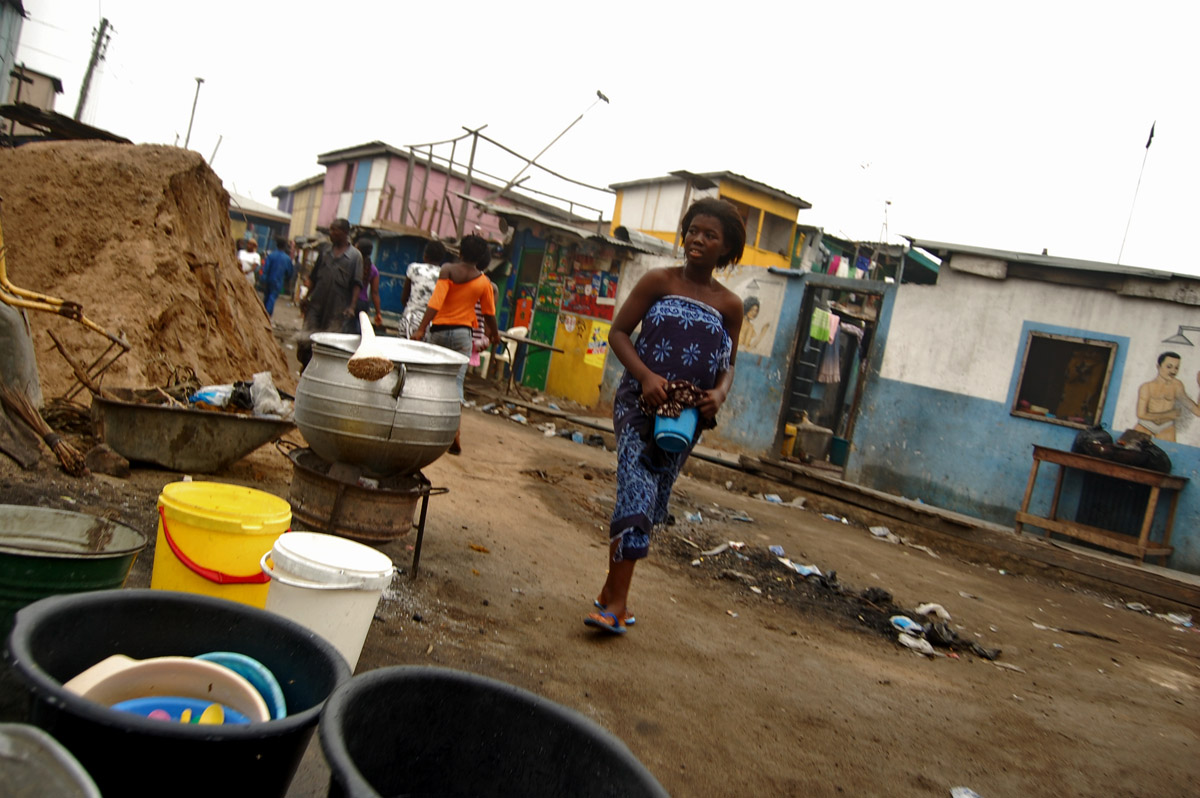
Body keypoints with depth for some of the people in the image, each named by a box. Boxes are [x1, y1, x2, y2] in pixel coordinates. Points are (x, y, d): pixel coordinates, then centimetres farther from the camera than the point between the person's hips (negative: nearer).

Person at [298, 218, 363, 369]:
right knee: (306, 340, 2)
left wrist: (352, 306, -15)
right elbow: (313, 277, 17)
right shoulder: (325, 252, 11)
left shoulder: (354, 256, -2)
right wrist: (306, 297, 10)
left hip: (337, 308, -4)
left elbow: (356, 284, -6)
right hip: (317, 304, 4)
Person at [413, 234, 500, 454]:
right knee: (456, 381, 1)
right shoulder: (483, 281, 0)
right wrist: (494, 333, 28)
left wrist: (421, 329, -19)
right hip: (462, 333, 0)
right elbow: (489, 312, 9)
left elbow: (435, 302, -15)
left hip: (439, 330, 0)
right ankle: (454, 430, -14)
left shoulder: (447, 271, -5)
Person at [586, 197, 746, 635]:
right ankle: (618, 599, -12)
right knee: (638, 489, -19)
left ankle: (613, 591, 25)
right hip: (640, 402, -3)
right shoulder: (658, 281, 0)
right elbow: (619, 332, -1)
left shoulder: (729, 305, 7)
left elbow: (728, 366, 13)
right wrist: (645, 375, -17)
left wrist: (719, 394, -10)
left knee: (651, 501, 10)